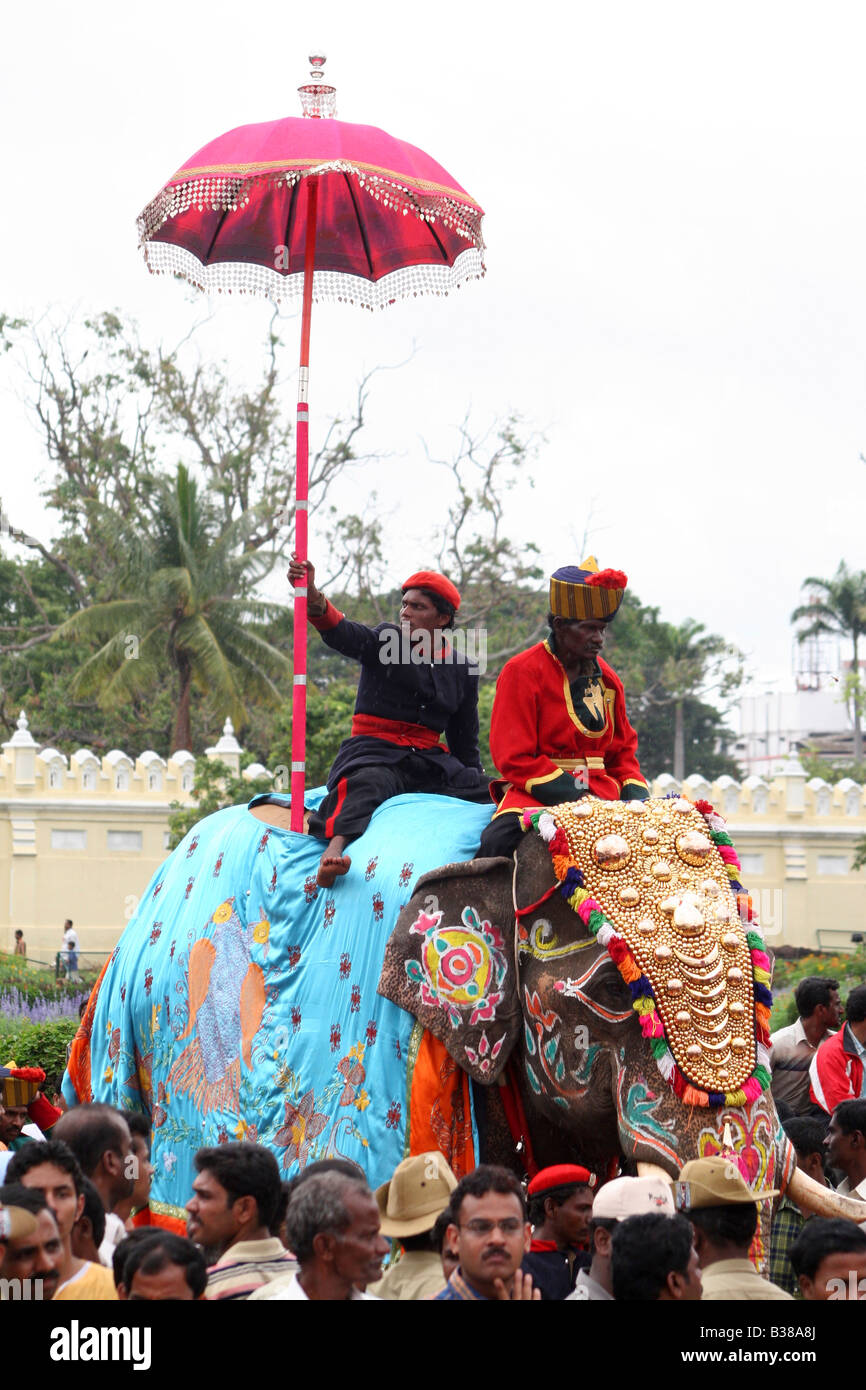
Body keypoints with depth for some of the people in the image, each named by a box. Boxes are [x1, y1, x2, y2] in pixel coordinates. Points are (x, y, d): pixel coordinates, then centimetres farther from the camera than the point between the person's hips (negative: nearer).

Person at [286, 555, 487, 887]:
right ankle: (333, 851, -58)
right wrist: (313, 598, -36)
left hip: (428, 760, 5)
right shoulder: (385, 642, 5)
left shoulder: (462, 667, 15)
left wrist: (473, 781, 14)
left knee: (490, 794, -16)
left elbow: (465, 740, 22)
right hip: (374, 754, -5)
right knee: (366, 785, -38)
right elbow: (342, 634, -17)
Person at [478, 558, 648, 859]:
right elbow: (514, 758, -9)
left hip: (602, 791, 6)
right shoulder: (521, 672, -4)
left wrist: (636, 795, -1)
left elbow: (622, 750, 21)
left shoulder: (606, 679, 14)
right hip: (536, 795, -6)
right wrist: (574, 796, -17)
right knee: (499, 840, -36)